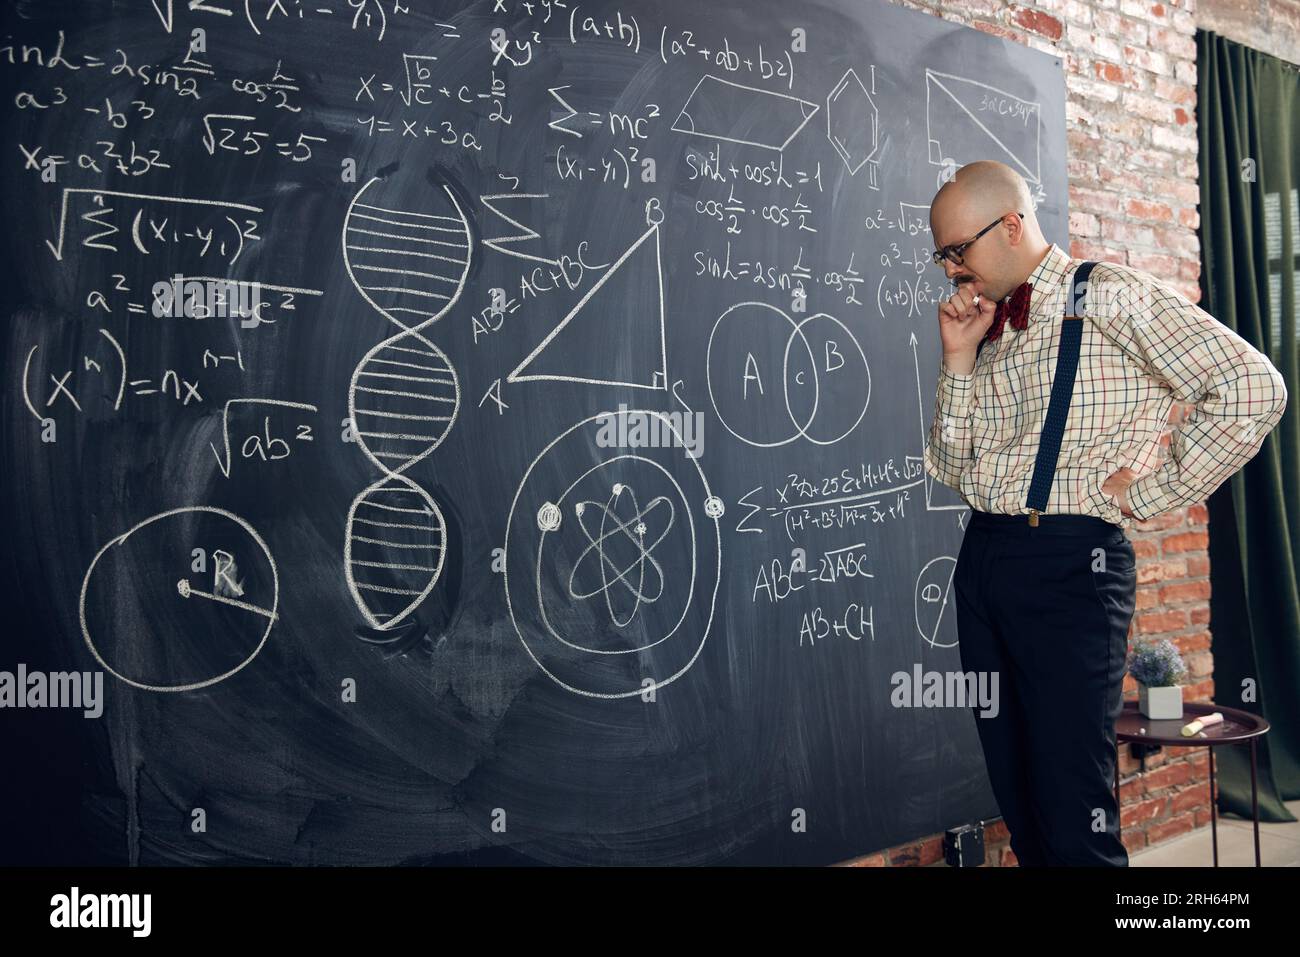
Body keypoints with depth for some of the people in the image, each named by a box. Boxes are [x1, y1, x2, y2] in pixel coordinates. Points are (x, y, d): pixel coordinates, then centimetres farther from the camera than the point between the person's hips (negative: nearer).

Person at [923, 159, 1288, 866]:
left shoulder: (1107, 296, -5)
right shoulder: (990, 329, 16)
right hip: (982, 561, 7)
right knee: (1017, 801, 13)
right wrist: (959, 358, 3)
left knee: (1072, 814, -5)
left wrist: (1148, 493, -9)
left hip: (1068, 563, -7)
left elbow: (1253, 387, -13)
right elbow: (949, 470, 12)